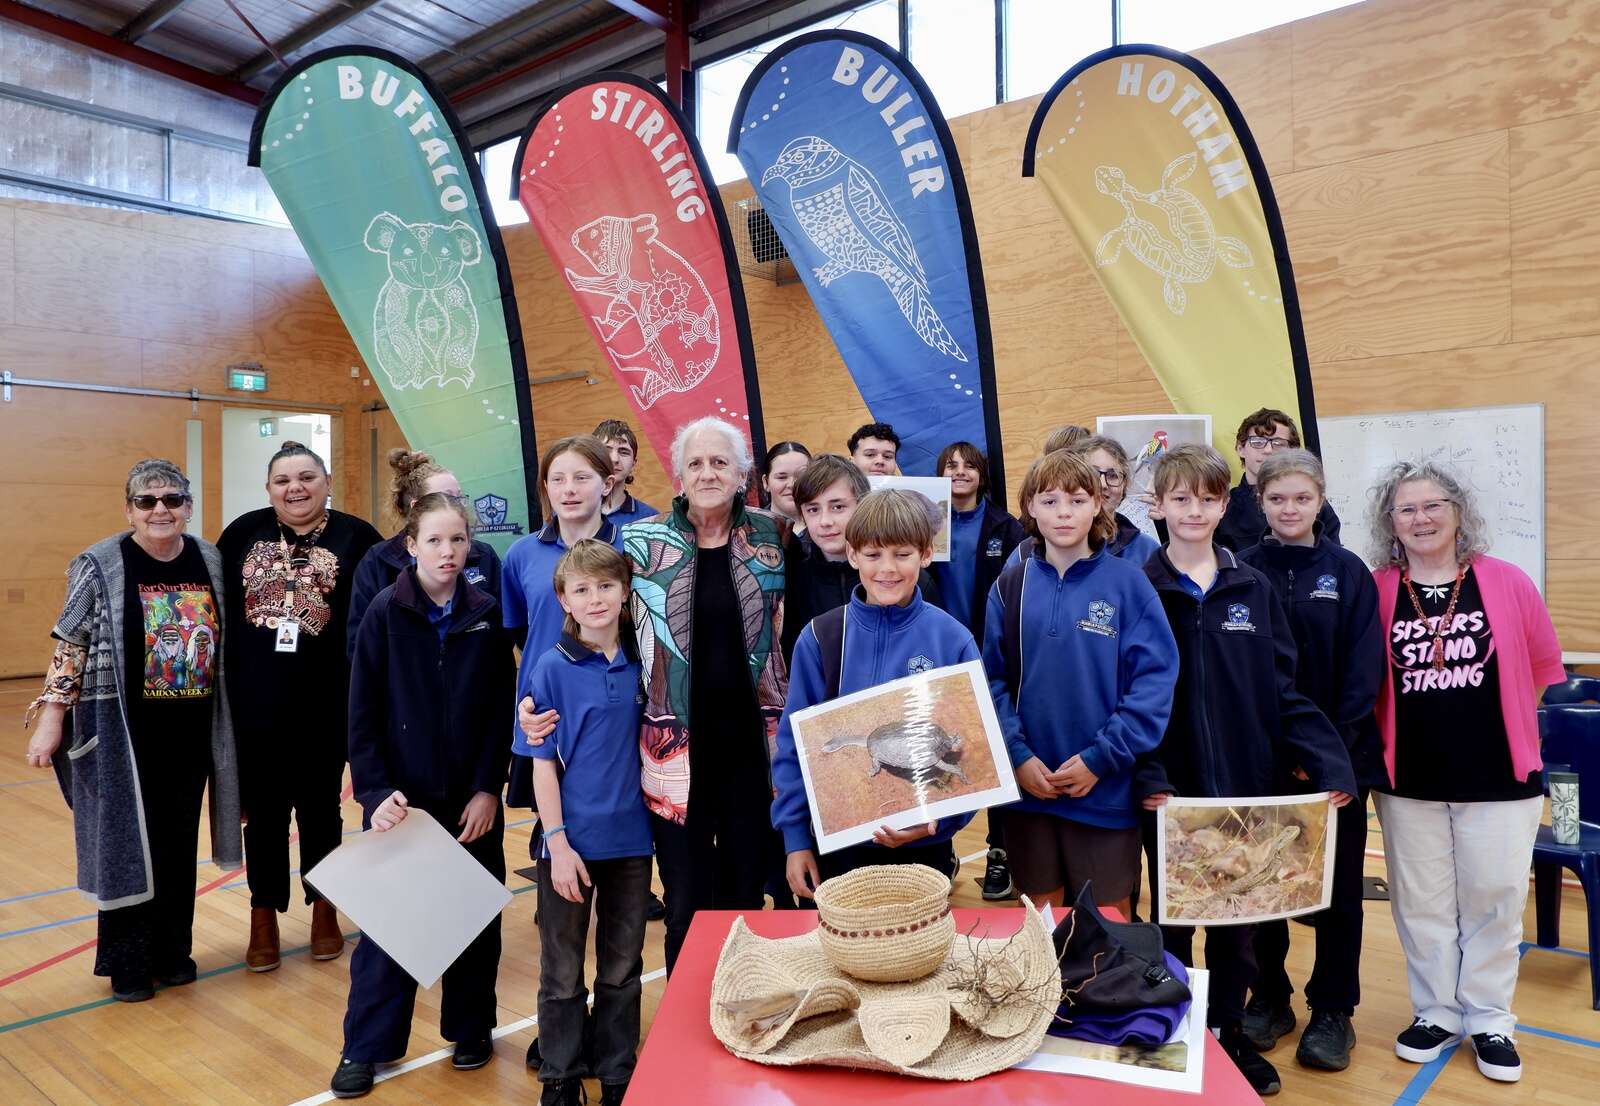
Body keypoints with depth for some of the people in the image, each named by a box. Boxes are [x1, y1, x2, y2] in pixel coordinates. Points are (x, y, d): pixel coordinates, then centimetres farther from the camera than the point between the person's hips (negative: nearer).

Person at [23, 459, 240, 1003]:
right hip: (124, 732, -3)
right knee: (127, 843, 7)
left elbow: (229, 643, 11)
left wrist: (226, 726, 13)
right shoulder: (100, 565, -8)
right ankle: (127, 962, 22)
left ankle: (172, 950, 28)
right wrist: (50, 719, -8)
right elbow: (70, 648, -5)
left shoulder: (211, 562, 3)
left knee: (179, 843, 13)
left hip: (192, 731, 3)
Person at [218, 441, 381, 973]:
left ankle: (324, 909, 29)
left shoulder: (356, 536, -4)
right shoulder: (244, 531, 3)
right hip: (255, 702, 2)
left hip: (324, 703, -1)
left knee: (320, 808, 13)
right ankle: (264, 915, 27)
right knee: (264, 810, 12)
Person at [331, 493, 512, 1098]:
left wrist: (488, 788, -7)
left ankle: (470, 1028, 30)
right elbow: (363, 714, -5)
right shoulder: (385, 612, -5)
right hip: (400, 796, -1)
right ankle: (366, 1046, 22)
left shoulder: (487, 615, -2)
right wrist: (376, 792, -12)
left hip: (471, 798, 1)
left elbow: (501, 711, -1)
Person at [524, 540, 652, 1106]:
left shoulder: (641, 662, 0)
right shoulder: (552, 667, -10)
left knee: (622, 969, 15)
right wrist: (558, 843, -13)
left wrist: (659, 813, 3)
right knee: (563, 973, 12)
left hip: (631, 838, 3)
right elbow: (543, 762, -9)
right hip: (572, 841, -3)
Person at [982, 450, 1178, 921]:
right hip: (1028, 785, 2)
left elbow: (1155, 678, -10)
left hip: (1105, 789, -2)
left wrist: (1101, 758, -15)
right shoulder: (1010, 586, 3)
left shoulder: (1127, 582, -5)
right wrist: (1018, 756, -10)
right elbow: (994, 679, 2)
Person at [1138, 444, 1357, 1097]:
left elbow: (1282, 688, 3)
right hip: (1170, 792, -3)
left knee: (1238, 926, 15)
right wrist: (1148, 776, -21)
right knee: (1173, 923, 11)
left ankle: (1229, 1035, 33)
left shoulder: (1253, 590, 5)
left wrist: (1330, 763, -9)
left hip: (1248, 788, 3)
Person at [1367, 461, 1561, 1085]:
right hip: (1409, 781, 0)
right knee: (1421, 903, 12)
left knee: (1494, 900, 9)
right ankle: (1435, 1012, 29)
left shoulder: (1507, 583, -5)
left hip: (1499, 778, 0)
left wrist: (1490, 715, 7)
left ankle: (1490, 1020, 27)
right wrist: (1412, 724, 0)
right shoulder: (1377, 591, -7)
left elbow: (1543, 667, 5)